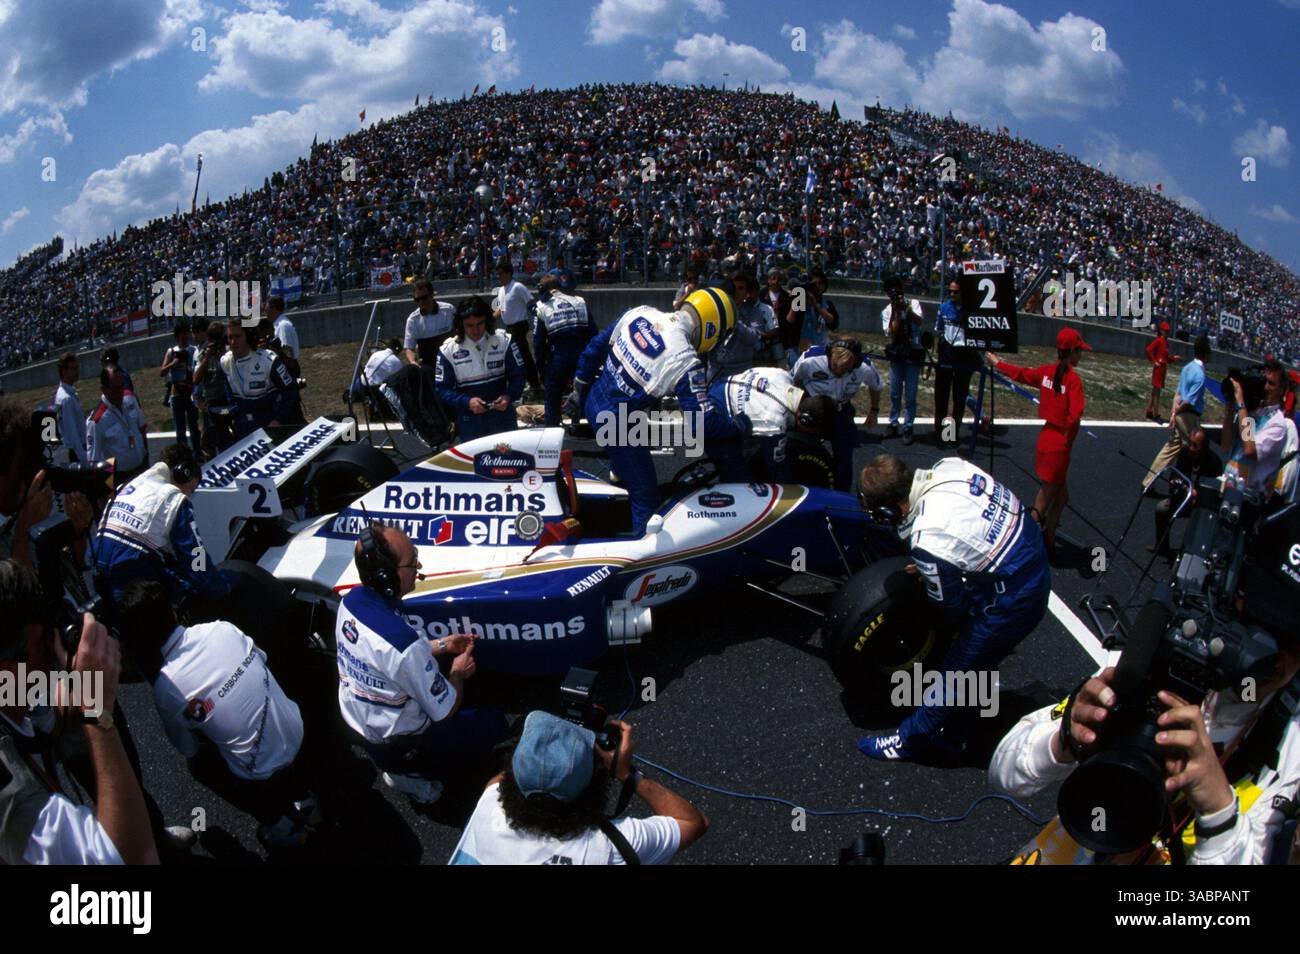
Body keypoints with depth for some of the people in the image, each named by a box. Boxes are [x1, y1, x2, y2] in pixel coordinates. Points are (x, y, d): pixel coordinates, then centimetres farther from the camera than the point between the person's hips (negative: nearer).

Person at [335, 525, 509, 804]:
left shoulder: (351, 599, -13)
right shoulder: (403, 641, -37)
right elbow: (445, 712, -22)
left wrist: (441, 646, 6)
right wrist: (458, 672, -3)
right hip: (399, 747, -8)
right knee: (495, 724, 8)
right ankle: (413, 775, 6)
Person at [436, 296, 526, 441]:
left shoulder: (504, 341, -3)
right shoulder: (448, 350, -7)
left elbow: (518, 375, 3)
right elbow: (441, 389, -5)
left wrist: (509, 396, -17)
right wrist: (467, 402, -21)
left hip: (503, 416, 2)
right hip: (470, 422, -2)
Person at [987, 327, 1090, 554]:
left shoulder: (1046, 372, 3)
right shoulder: (1074, 379, -17)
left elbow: (1020, 373, 19)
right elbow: (1074, 417, -24)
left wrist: (996, 362, 36)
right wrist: (1069, 440, -7)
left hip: (1045, 438, 7)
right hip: (1059, 444, -7)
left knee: (1061, 495, 20)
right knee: (1045, 500, 3)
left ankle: (1048, 540, 26)